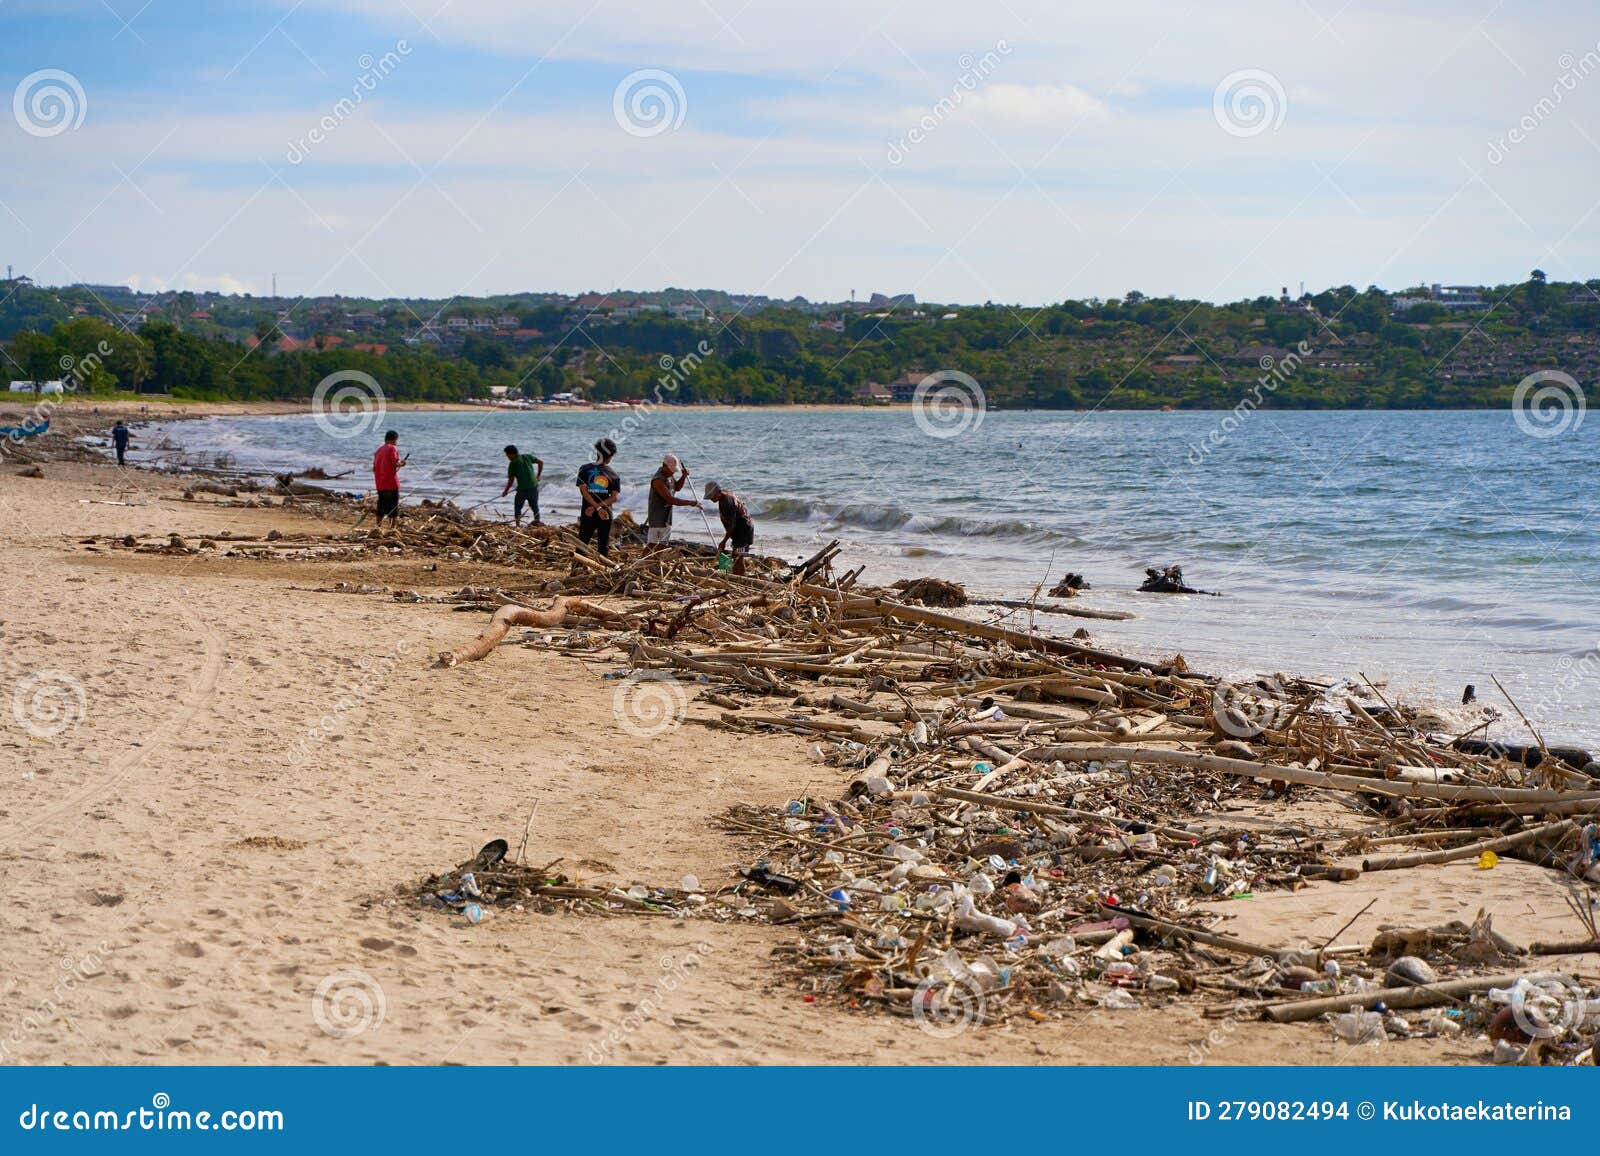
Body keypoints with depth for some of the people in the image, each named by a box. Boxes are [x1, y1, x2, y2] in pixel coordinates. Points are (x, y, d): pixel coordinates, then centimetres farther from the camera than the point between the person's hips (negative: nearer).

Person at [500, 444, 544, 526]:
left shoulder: (513, 464, -5)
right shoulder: (527, 457, 7)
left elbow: (511, 480, -3)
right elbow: (540, 462, 8)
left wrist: (505, 491, 9)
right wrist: (538, 476, 16)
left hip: (522, 489, -5)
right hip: (534, 486, 5)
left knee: (517, 507, 10)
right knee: (534, 505, 21)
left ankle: (517, 524, 5)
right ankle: (537, 521, 23)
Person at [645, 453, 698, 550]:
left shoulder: (670, 475, 5)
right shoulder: (658, 480, -24)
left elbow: (677, 487, 23)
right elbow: (671, 500, -28)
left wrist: (684, 476, 3)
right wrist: (690, 502, -25)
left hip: (667, 517, 9)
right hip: (657, 517, -9)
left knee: (662, 544, 12)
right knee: (652, 544, -13)